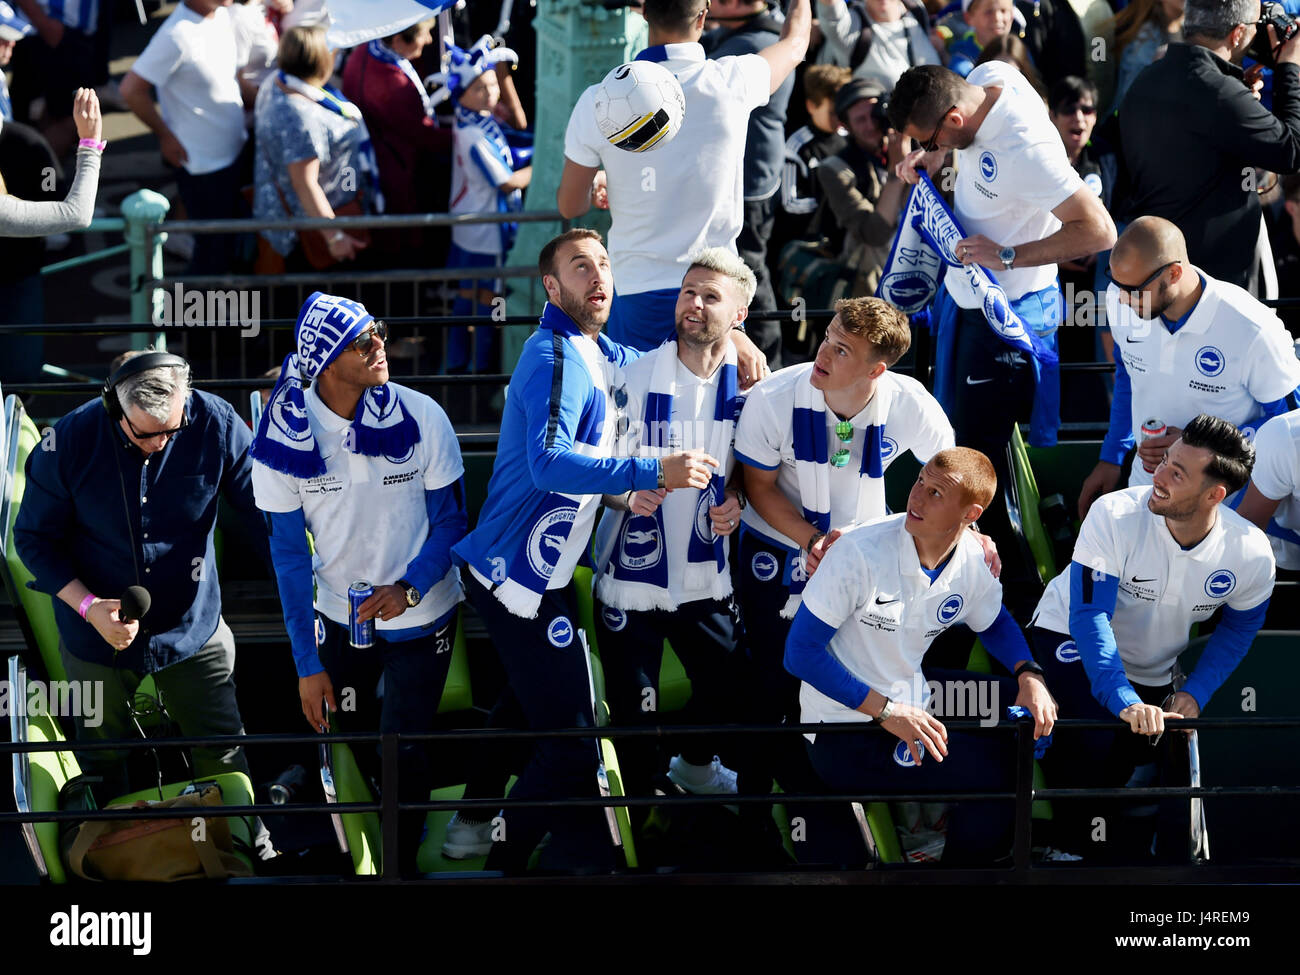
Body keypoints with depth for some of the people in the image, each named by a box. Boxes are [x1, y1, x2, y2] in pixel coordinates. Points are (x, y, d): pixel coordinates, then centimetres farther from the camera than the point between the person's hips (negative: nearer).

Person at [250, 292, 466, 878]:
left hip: (422, 616, -2)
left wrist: (409, 587, -26)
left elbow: (451, 520, -7)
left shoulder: (420, 418, -19)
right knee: (349, 740, 17)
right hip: (340, 617, 2)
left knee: (404, 752, 2)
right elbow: (289, 554, -11)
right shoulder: (284, 436, -17)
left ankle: (402, 861, 26)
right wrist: (307, 664, -11)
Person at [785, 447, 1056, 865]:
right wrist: (886, 712, -28)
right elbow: (800, 652, -23)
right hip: (844, 736, -7)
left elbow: (994, 623, 16)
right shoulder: (861, 552, -25)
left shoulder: (973, 559, -6)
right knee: (991, 774, -19)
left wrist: (1029, 674, -6)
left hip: (910, 700, 7)